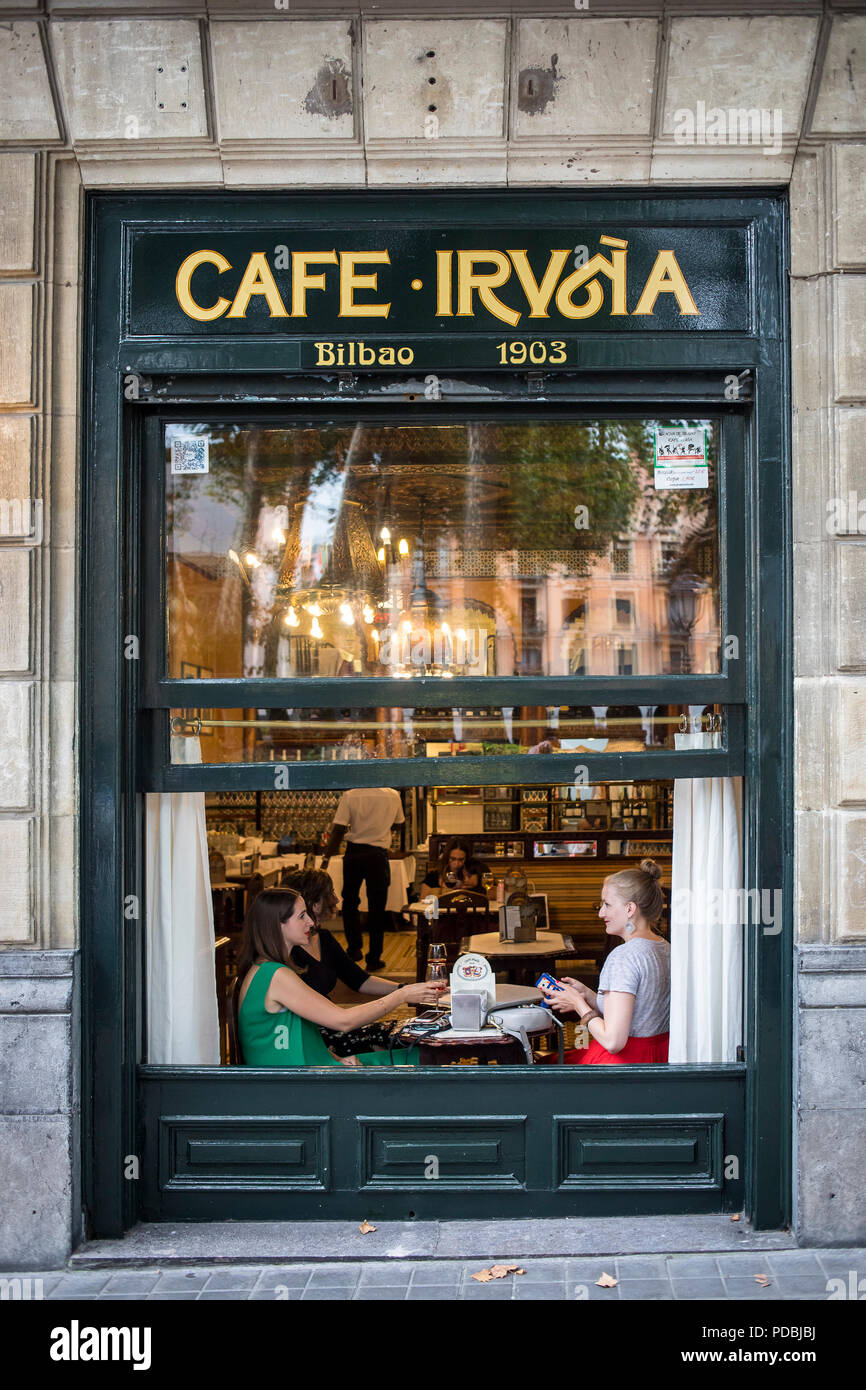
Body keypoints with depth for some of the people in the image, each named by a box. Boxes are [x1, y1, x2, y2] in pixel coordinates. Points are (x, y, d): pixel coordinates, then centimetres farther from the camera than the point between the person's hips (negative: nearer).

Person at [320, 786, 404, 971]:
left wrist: (326, 857, -4)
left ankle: (354, 949, 23)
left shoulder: (350, 796, -9)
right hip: (378, 854, 0)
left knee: (350, 902, 18)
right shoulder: (393, 796, -4)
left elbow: (338, 829, -11)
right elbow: (398, 823, 12)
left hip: (354, 851, 0)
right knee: (376, 907, 6)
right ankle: (374, 959, 8)